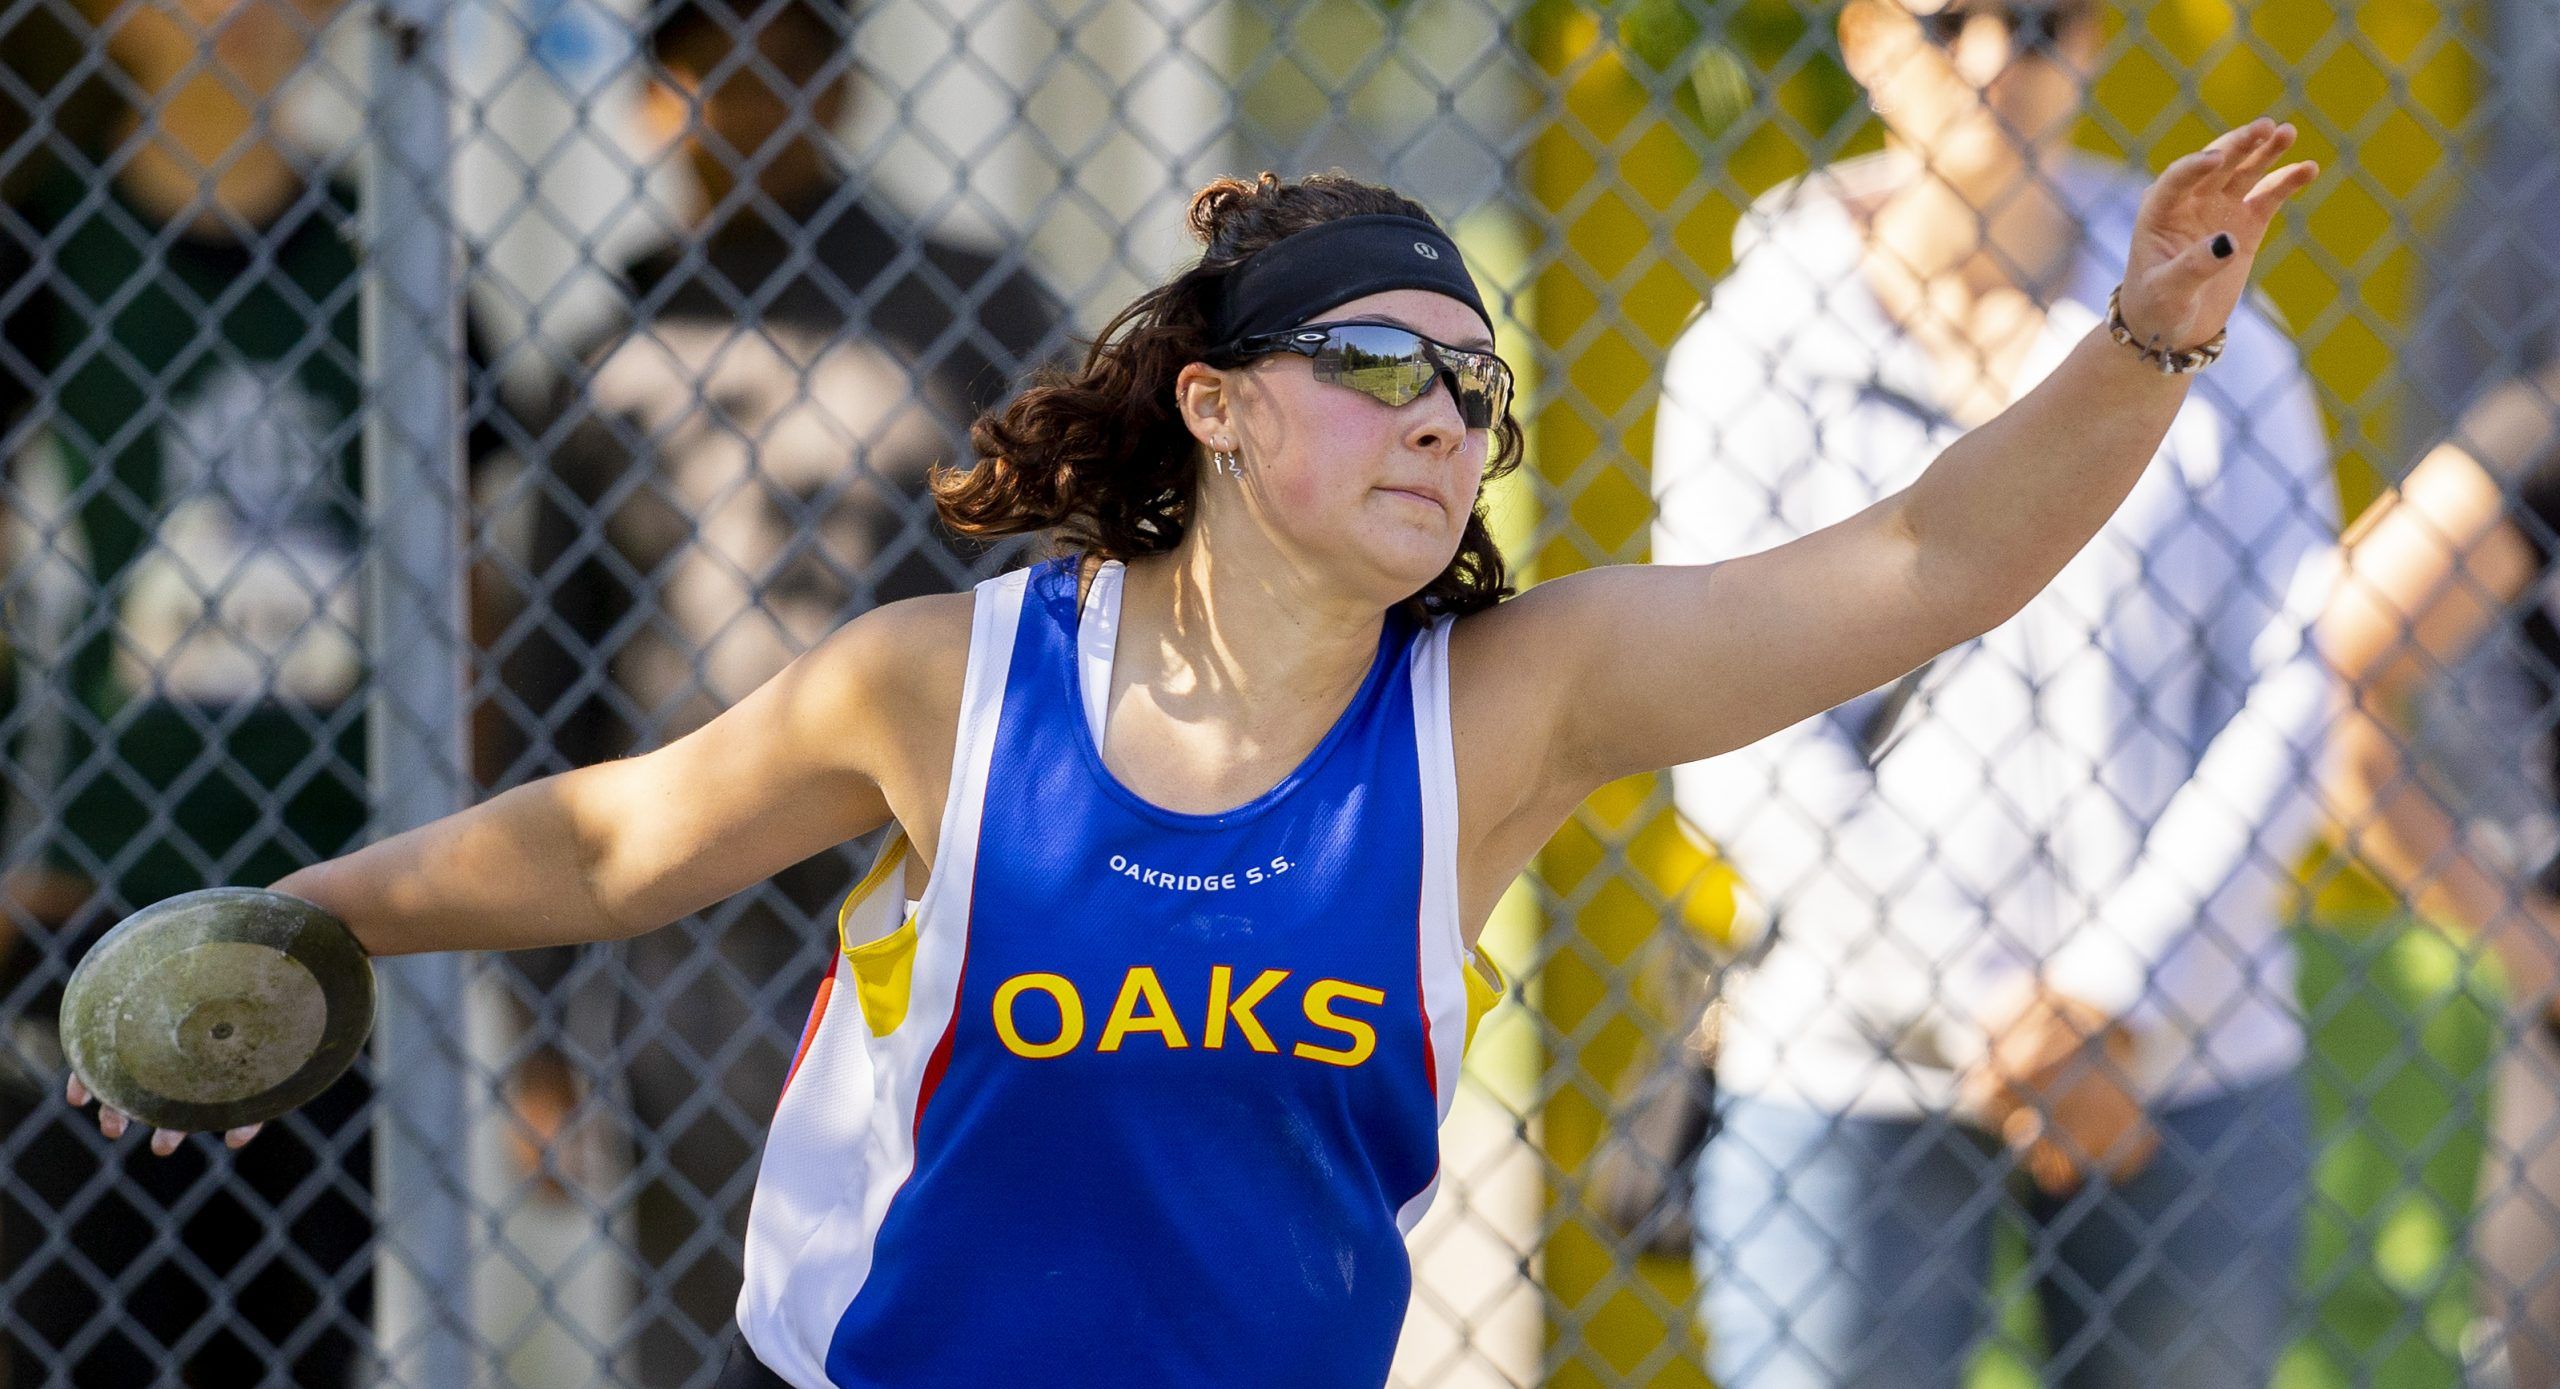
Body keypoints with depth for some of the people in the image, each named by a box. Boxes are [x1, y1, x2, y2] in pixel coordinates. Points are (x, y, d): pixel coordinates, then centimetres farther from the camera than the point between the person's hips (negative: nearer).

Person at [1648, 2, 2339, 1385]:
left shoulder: (2198, 322, 6)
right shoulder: (1757, 348, 0)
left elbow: (2294, 686, 1)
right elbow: (1743, 755, -7)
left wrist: (2117, 997, -10)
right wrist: (1985, 1018, -12)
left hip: (2183, 1056, 2)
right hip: (1855, 1065, -2)